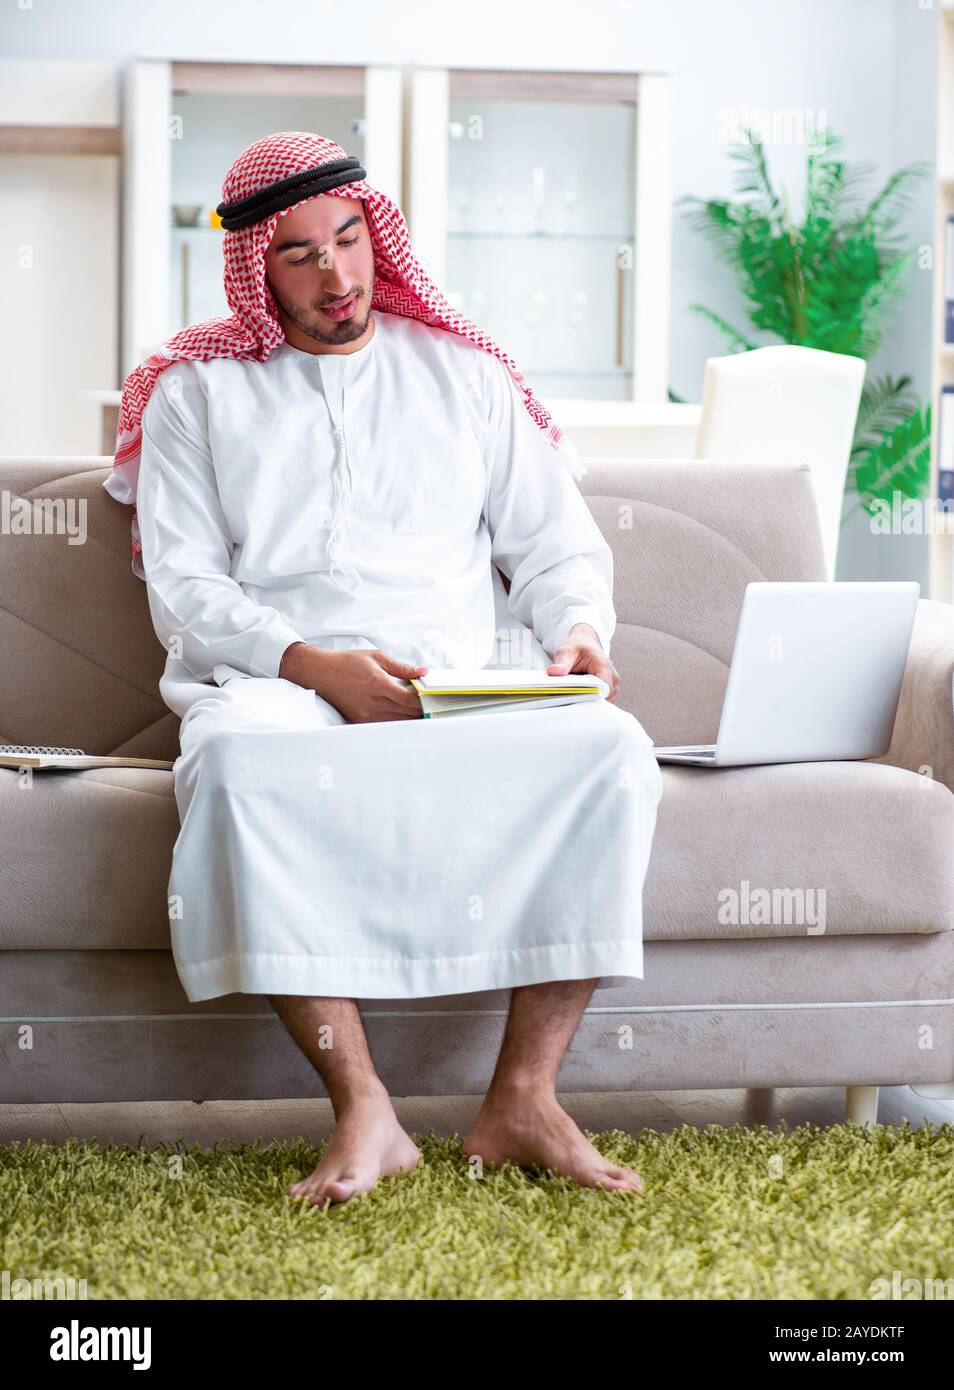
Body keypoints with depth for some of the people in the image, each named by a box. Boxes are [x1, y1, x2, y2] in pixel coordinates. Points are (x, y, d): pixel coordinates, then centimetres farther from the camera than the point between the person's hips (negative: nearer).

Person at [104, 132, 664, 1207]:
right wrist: (311, 664, -13)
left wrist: (578, 631, -5)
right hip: (277, 683, -2)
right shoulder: (197, 392, 15)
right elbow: (182, 590, 5)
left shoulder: (464, 374, 22)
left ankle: (522, 1098, -26)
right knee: (240, 758, -39)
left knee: (611, 746, -30)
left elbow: (557, 543, 19)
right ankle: (361, 1110, -35)